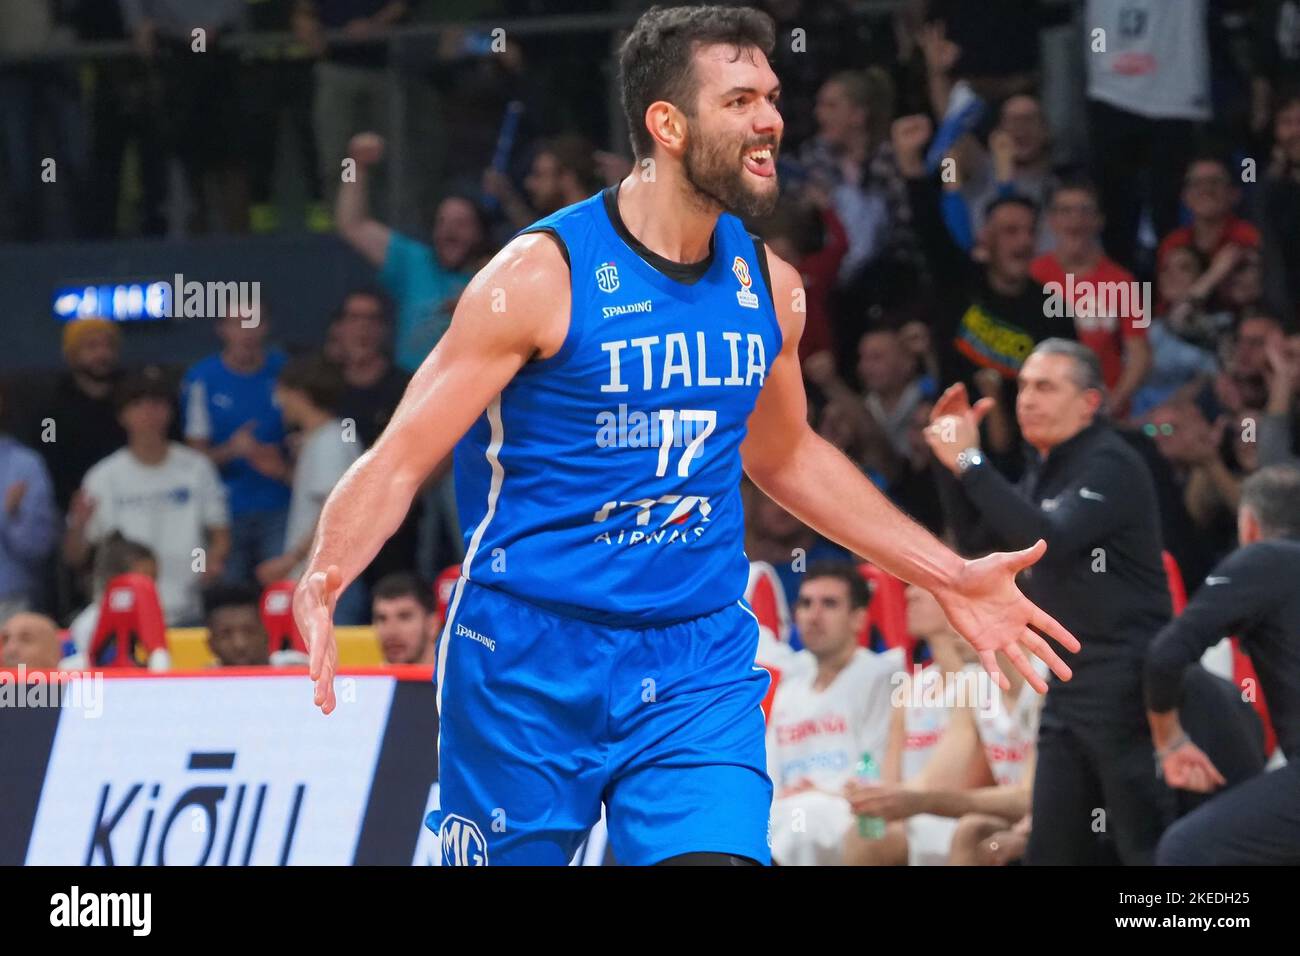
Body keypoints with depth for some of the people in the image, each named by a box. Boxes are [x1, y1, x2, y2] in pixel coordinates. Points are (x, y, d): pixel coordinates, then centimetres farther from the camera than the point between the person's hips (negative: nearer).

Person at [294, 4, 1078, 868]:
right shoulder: (543, 277, -13)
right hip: (529, 662, -4)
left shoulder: (769, 286, 5)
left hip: (698, 664, 4)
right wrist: (324, 581, -32)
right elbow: (400, 461, -13)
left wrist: (949, 576, 22)